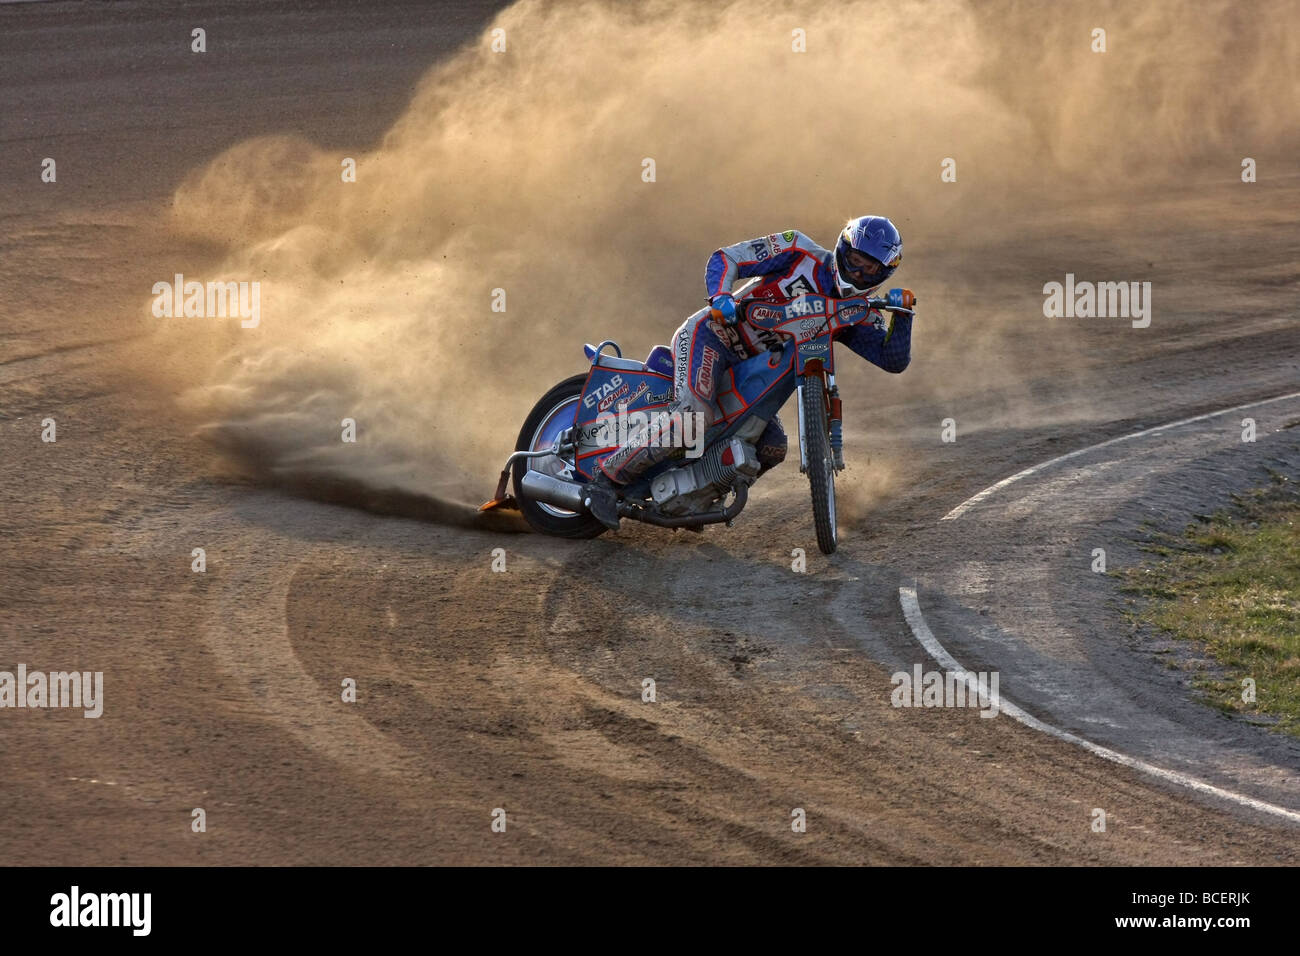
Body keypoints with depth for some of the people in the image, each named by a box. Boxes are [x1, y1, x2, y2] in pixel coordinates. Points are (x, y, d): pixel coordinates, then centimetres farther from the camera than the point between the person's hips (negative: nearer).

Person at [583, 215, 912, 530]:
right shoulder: (800, 252, -7)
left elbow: (894, 360, -2)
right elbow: (725, 258, -10)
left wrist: (902, 316, -18)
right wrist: (721, 296, -30)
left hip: (749, 371, 7)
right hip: (711, 335, -7)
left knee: (772, 448, -5)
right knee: (693, 412, -31)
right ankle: (605, 481, -25)